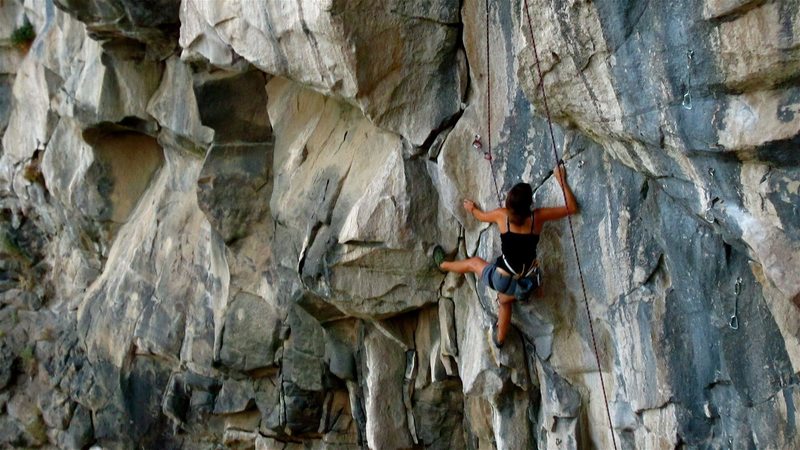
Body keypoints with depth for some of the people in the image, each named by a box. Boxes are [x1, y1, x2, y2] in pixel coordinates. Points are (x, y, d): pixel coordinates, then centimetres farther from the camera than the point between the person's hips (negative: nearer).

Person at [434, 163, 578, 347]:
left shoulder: (502, 215, -9)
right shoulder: (538, 217, -9)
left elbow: (481, 215, 15)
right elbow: (572, 208, 1)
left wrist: (471, 208, 38)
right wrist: (561, 180, 10)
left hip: (503, 281, -1)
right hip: (526, 284, 2)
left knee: (473, 263, 31)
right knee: (504, 301, 37)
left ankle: (443, 265, 59)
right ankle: (500, 339, 58)